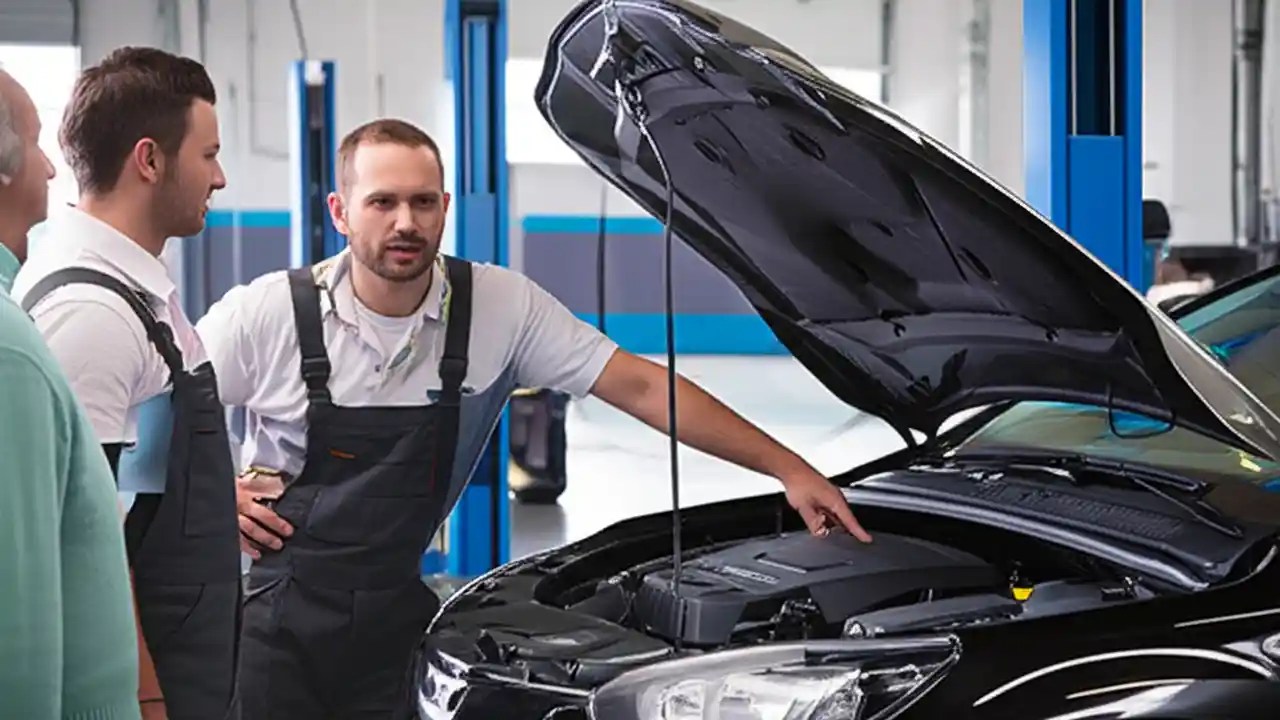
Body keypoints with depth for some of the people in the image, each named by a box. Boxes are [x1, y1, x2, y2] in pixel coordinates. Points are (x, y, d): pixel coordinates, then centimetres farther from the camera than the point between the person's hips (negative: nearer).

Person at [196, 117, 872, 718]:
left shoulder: (501, 307, -6)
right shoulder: (266, 314, -10)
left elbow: (642, 387, -6)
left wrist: (790, 469, -9)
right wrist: (221, 491, -10)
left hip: (395, 615, 2)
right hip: (275, 616, -1)